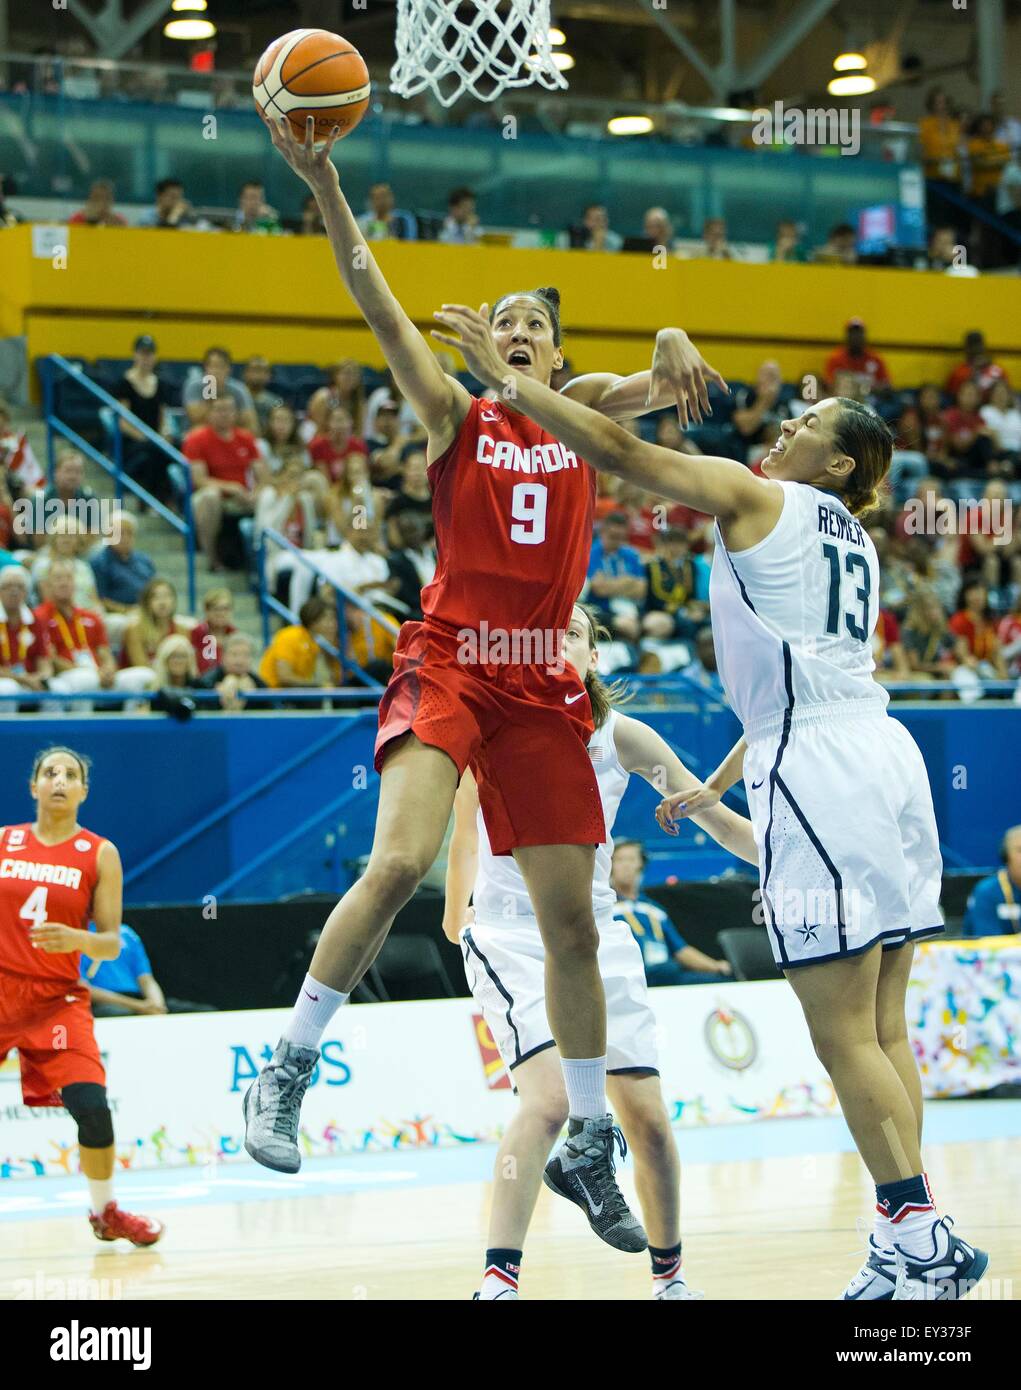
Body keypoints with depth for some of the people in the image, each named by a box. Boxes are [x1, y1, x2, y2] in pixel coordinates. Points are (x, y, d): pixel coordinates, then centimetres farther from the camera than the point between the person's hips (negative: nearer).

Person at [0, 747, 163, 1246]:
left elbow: (111, 943, -2)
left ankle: (105, 1212, 9)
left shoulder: (99, 854, 1)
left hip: (57, 999, -1)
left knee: (91, 1106, -14)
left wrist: (77, 940, -21)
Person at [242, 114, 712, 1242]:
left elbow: (658, 390, -1)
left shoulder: (581, 410, 14)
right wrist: (322, 186, -18)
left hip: (542, 684, 4)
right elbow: (379, 306, -6)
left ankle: (588, 1141, 18)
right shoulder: (454, 417, 6)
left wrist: (669, 353, -26)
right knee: (399, 860, -26)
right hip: (447, 661, -4)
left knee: (571, 921, 5)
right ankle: (287, 1071, -15)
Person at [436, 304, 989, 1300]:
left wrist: (506, 378, 3)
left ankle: (918, 1240, -9)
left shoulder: (753, 496, 1)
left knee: (844, 1037, -7)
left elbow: (617, 449, -5)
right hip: (881, 760, 9)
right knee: (880, 1033, 10)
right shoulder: (853, 542, 25)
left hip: (819, 776, -9)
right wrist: (715, 785, 36)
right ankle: (915, 1244, 10)